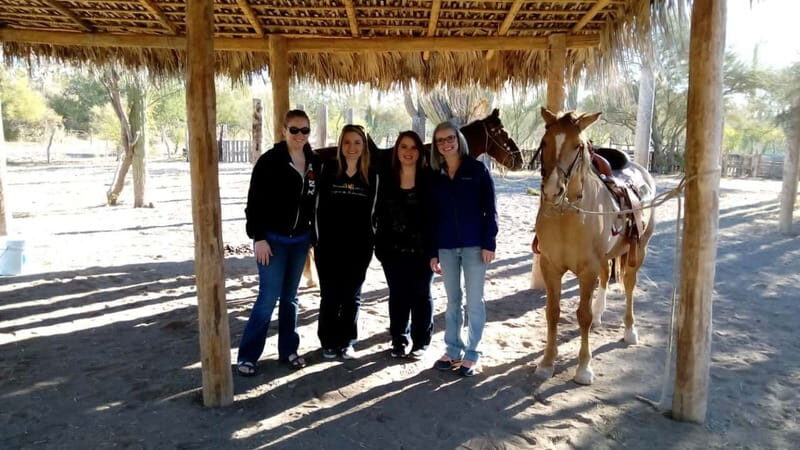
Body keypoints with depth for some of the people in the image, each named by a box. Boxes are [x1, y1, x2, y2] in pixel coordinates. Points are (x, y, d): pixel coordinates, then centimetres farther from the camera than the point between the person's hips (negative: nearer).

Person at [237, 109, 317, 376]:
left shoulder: (313, 162, 5)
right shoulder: (270, 160, -10)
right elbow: (255, 202, -11)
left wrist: (314, 234, 10)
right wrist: (258, 237, -16)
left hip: (300, 239, 5)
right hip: (273, 239, -5)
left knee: (290, 297, 12)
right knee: (268, 298, -5)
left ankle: (288, 350, 23)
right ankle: (247, 355, 9)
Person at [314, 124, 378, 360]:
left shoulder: (371, 175, 1)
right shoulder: (328, 170, -2)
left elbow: (371, 211, 5)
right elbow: (321, 208, -2)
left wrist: (370, 239, -1)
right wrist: (320, 239, -6)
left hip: (359, 246, 1)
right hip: (329, 244, -1)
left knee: (352, 295, 10)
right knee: (330, 295, 6)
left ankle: (347, 342, 24)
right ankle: (328, 342, 21)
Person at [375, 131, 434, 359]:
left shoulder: (430, 179, -6)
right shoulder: (388, 179, 3)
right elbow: (381, 214, 5)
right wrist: (380, 245, 1)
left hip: (422, 248, -2)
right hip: (393, 248, 3)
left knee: (421, 295, 10)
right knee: (398, 295, 12)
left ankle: (421, 342, 23)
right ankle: (399, 340, 26)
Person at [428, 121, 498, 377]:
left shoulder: (477, 170, -1)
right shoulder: (436, 177, 8)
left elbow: (489, 209, -4)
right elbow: (433, 216, 9)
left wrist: (489, 243, -11)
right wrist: (433, 252, 6)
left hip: (474, 244, -3)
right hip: (446, 247, 3)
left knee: (474, 301, 4)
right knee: (452, 301, 12)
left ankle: (471, 354, 15)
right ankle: (452, 350, 24)